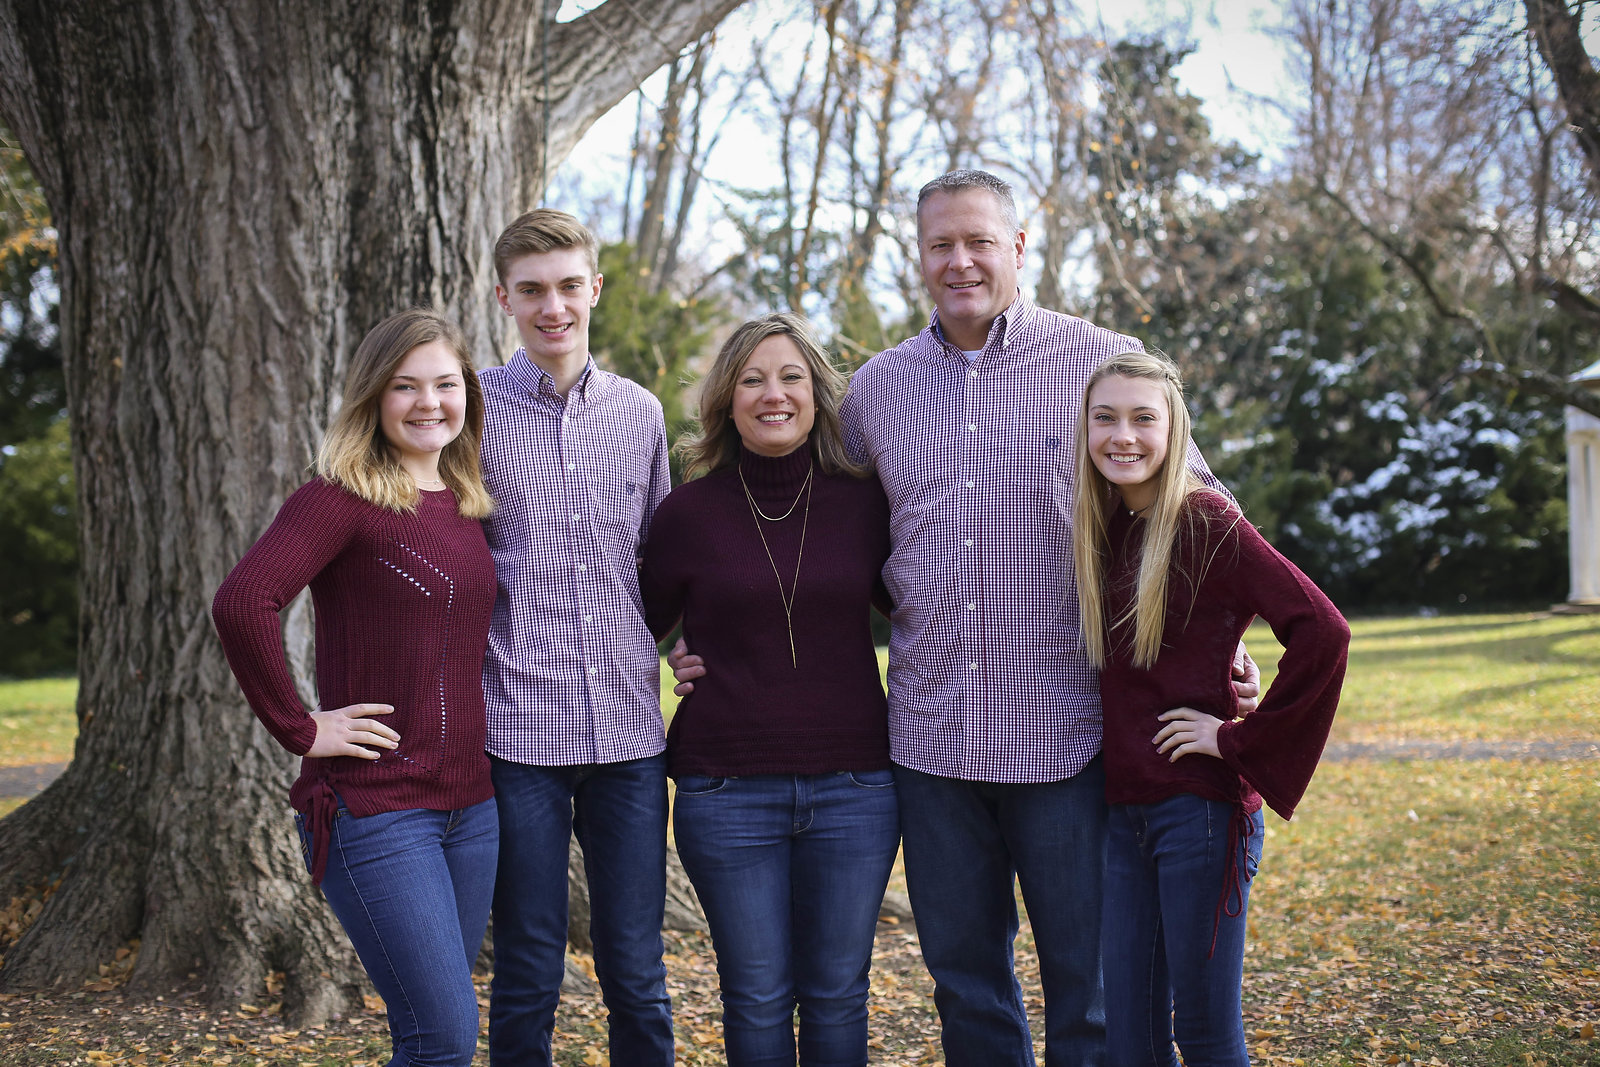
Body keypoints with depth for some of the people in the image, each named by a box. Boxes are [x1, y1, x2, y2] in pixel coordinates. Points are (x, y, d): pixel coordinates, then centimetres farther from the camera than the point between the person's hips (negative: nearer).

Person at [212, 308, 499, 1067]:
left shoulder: (465, 504, 11)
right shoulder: (343, 495, -11)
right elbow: (241, 603, -25)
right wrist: (299, 728, -18)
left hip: (469, 802, 7)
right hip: (373, 808, -7)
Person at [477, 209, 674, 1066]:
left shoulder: (640, 414, 10)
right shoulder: (474, 409, -1)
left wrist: (679, 646, 11)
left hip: (628, 730, 3)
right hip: (519, 731, -3)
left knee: (637, 977, 8)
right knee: (529, 979, 5)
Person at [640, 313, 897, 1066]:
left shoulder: (863, 503, 2)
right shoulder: (690, 512, -2)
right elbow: (638, 632, 9)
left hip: (853, 787, 1)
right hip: (728, 795, -1)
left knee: (836, 992, 10)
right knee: (757, 999, 7)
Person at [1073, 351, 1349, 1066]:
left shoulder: (1206, 524, -12)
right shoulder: (1105, 530, 9)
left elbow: (1322, 633, -20)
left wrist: (1242, 738, -14)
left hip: (1201, 806, -6)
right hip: (1122, 809, 7)